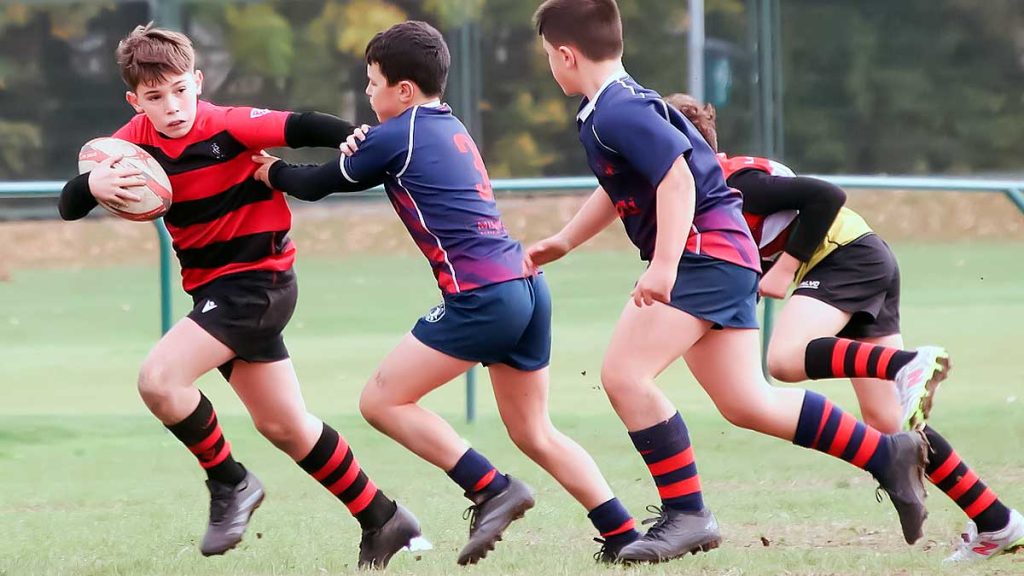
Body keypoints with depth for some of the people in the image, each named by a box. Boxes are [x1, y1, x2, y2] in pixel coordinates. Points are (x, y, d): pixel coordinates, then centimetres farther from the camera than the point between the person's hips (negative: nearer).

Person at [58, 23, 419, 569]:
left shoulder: (227, 127, -18)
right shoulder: (136, 142, -2)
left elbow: (302, 128, -24)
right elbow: (68, 207, -4)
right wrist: (94, 184, -27)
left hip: (258, 279, -8)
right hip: (216, 290, 8)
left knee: (159, 380, -23)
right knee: (285, 426, 16)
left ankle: (229, 483, -2)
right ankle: (383, 523, 29)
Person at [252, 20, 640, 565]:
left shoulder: (397, 136, -3)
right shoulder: (451, 128, 22)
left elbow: (317, 186, 8)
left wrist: (271, 172, 27)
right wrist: (361, 148, 14)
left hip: (482, 295, -9)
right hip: (527, 288, 9)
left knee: (382, 399, -1)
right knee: (534, 434, 16)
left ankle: (492, 490, -9)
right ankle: (624, 537, 8)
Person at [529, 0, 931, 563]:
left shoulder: (618, 111, -16)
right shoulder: (603, 111, 17)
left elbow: (675, 177, -27)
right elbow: (618, 188, 34)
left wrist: (663, 266, -34)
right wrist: (562, 241, 35)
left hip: (706, 249, -10)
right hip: (723, 259, 10)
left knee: (624, 373, -17)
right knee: (746, 404, 10)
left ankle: (686, 515, -14)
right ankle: (887, 453, 15)